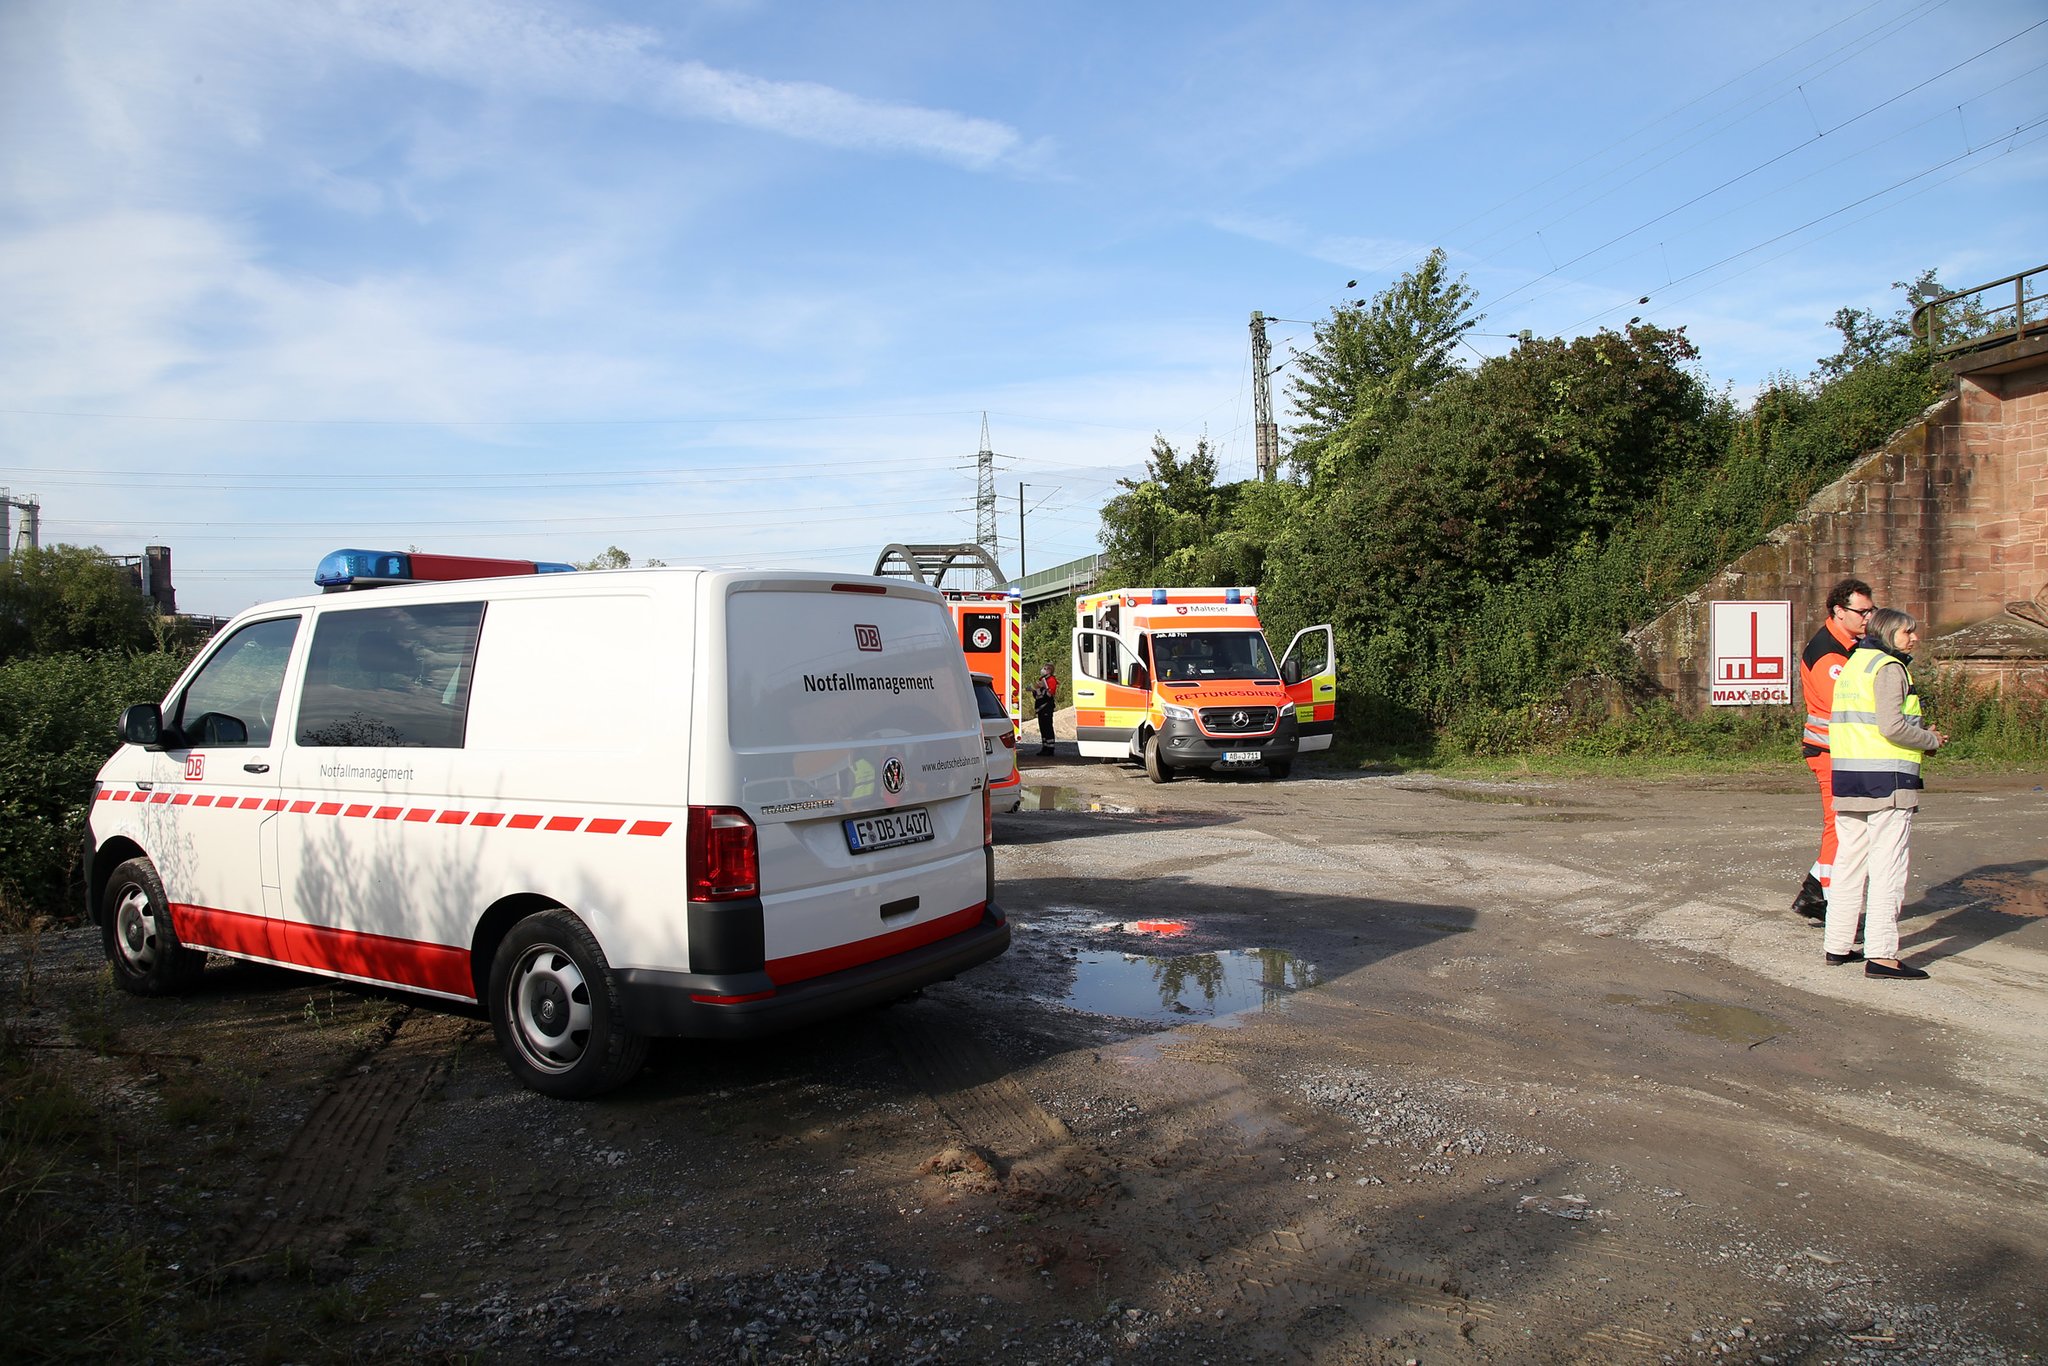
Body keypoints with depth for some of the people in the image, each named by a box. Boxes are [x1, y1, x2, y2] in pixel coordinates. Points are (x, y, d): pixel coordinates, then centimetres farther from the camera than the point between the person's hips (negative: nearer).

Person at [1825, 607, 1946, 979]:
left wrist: (1920, 734, 16)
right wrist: (1931, 740, -2)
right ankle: (1881, 955, -9)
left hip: (1847, 779, 9)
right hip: (1887, 779, -8)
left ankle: (1838, 945, 18)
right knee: (1887, 868, -7)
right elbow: (1892, 726, -19)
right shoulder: (1889, 668, -9)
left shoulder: (1852, 665, 18)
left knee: (1849, 862, 13)